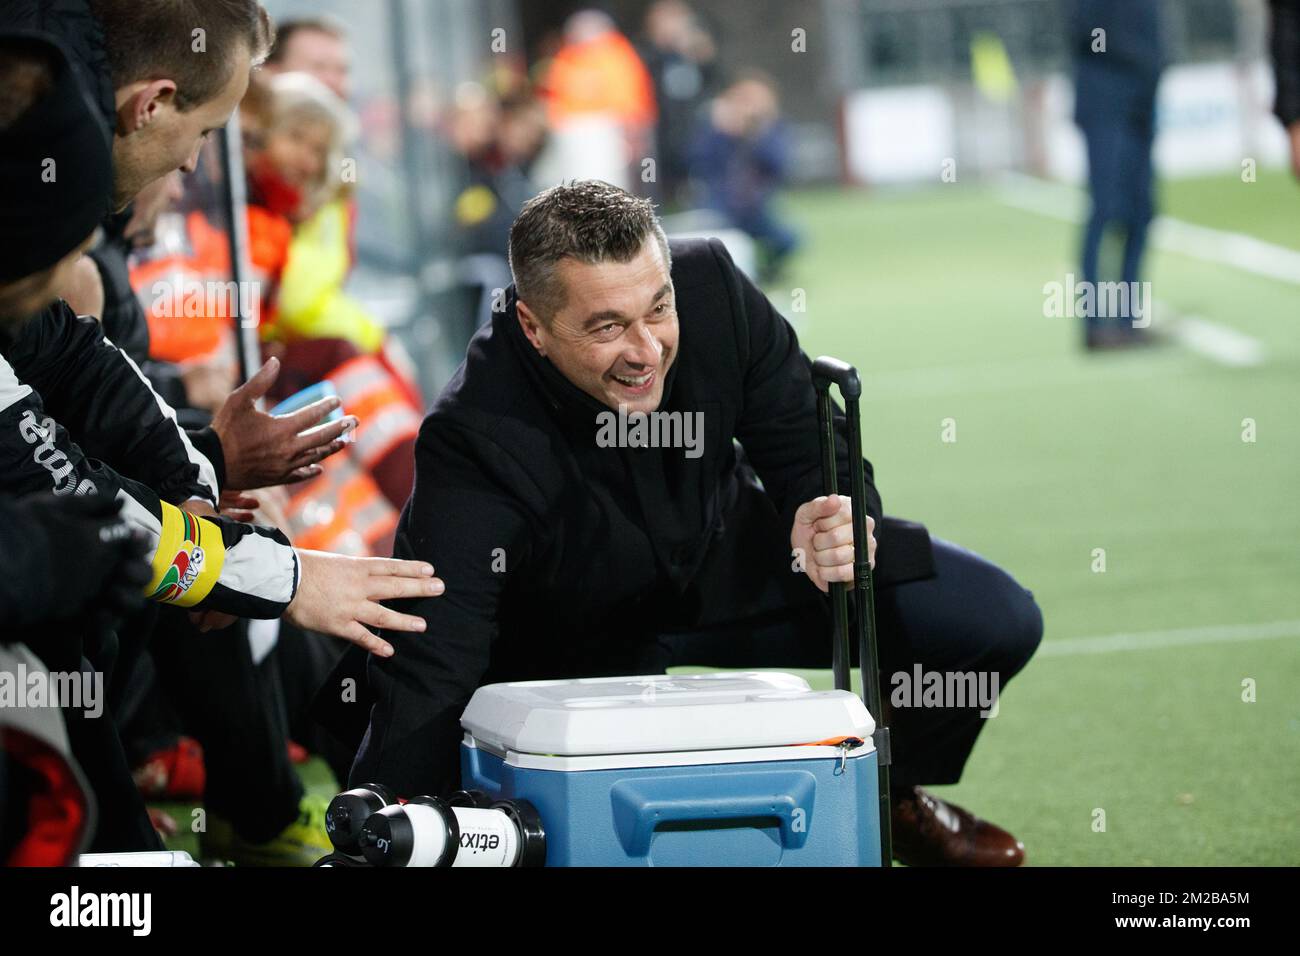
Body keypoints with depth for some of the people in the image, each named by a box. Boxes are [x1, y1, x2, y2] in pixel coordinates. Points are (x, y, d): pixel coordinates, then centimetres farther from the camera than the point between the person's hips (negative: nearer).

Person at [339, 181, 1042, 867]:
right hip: (578, 649, -3)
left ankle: (892, 795, 21)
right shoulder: (473, 439, -35)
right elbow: (432, 665, -39)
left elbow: (813, 455, -12)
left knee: (996, 619, -9)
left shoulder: (712, 287, -24)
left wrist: (835, 524, -37)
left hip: (731, 564, 3)